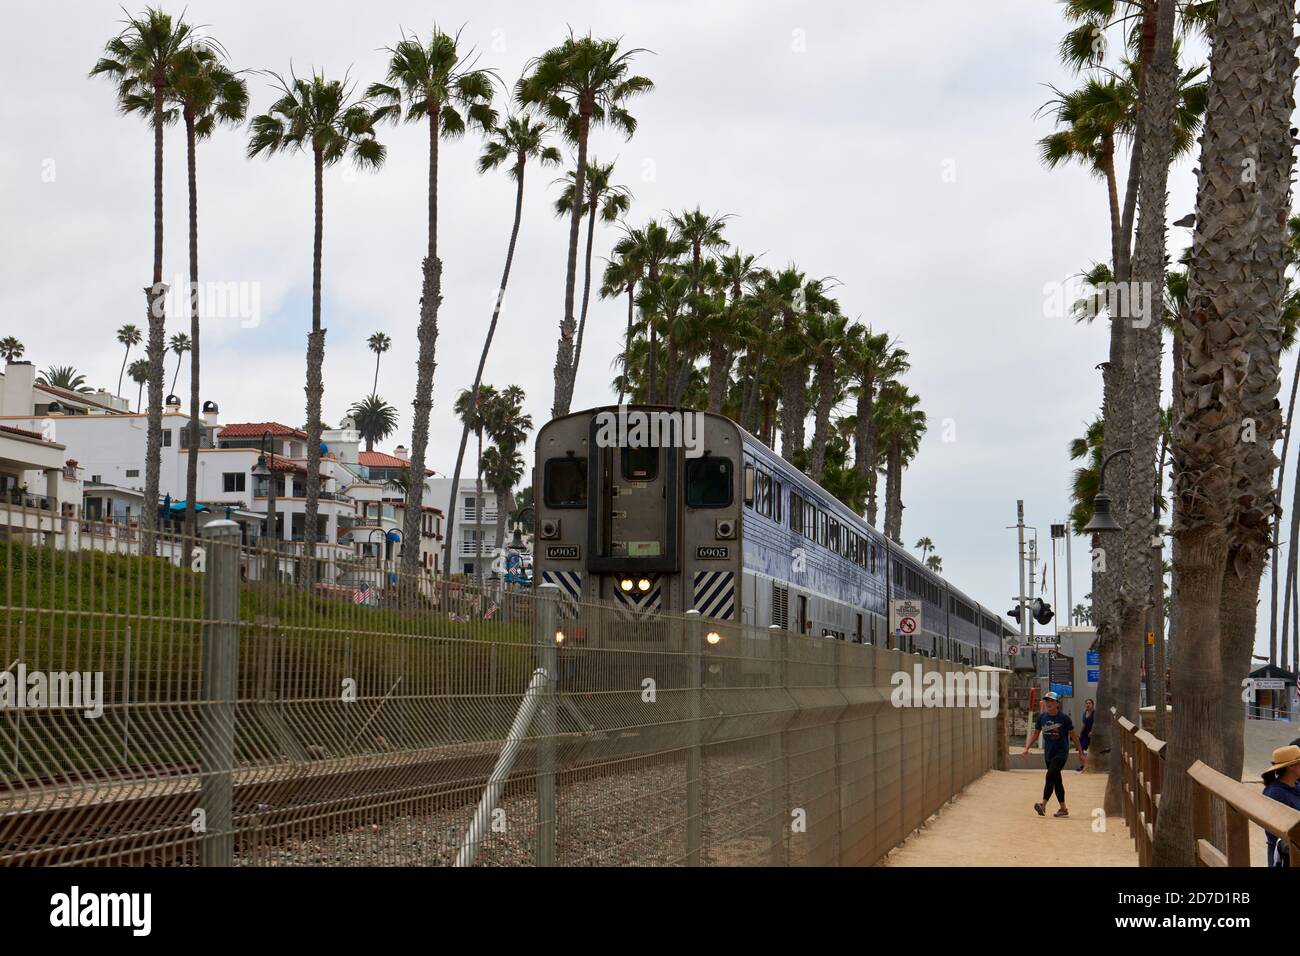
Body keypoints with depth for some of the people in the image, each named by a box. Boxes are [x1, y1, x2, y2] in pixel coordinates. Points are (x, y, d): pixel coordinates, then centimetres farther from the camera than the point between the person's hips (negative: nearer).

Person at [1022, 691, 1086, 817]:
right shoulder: (1042, 717, 5)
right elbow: (1035, 734, 11)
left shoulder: (1064, 718, -7)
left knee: (1050, 776, -19)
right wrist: (1027, 748, -1)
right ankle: (1063, 809, 21)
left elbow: (1073, 735, 0)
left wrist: (1080, 752, 2)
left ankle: (1043, 805, -26)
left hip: (1061, 753, -6)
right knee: (1057, 781, 12)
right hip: (1048, 753, 6)